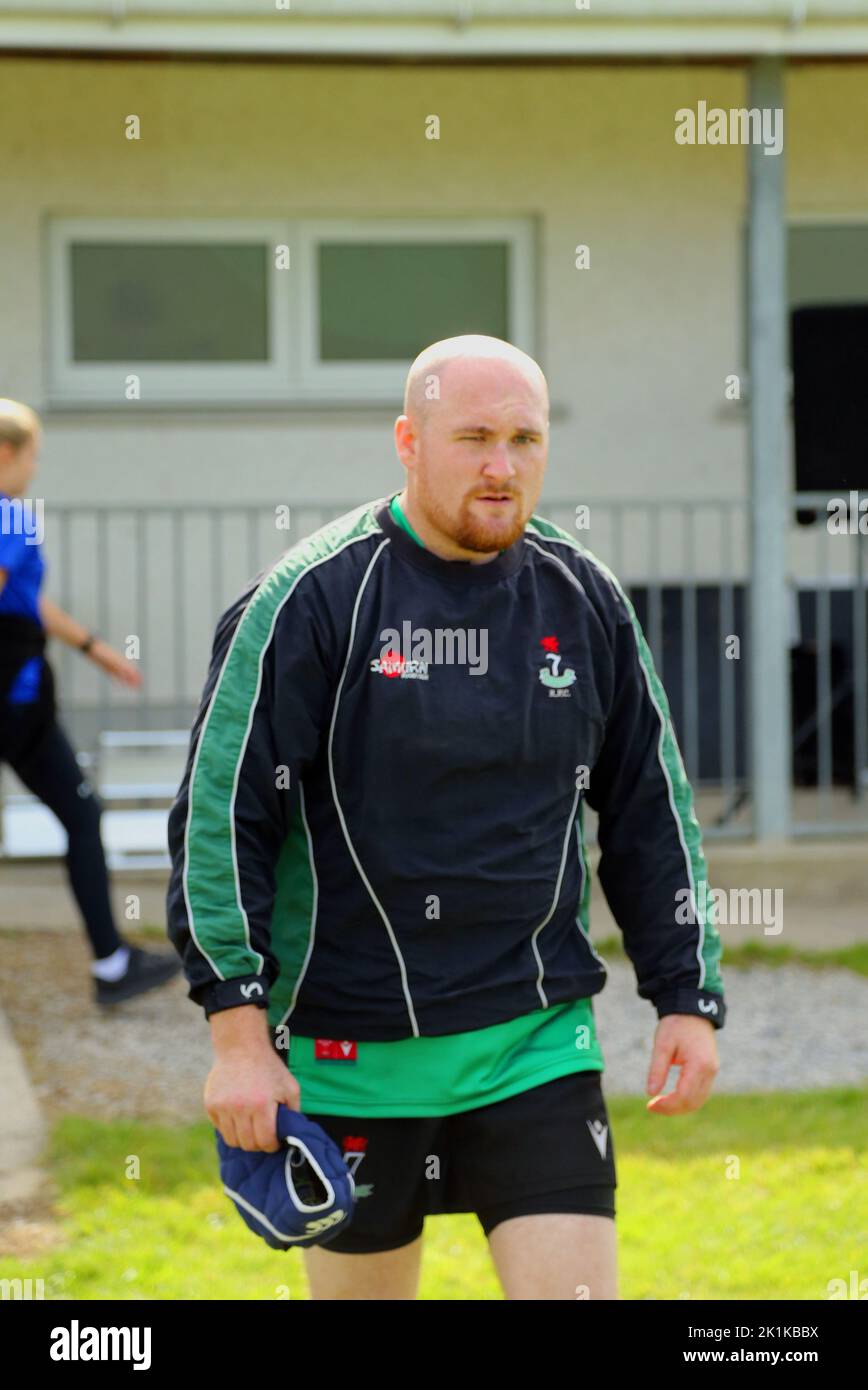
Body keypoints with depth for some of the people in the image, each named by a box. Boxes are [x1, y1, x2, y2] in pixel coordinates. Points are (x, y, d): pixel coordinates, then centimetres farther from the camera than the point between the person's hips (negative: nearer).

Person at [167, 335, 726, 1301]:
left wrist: (687, 999, 10)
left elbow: (652, 812, 15)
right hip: (350, 1055, -3)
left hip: (539, 1040, 3)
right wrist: (238, 1030, -13)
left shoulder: (586, 602, 6)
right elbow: (217, 815, -9)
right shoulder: (314, 597, -8)